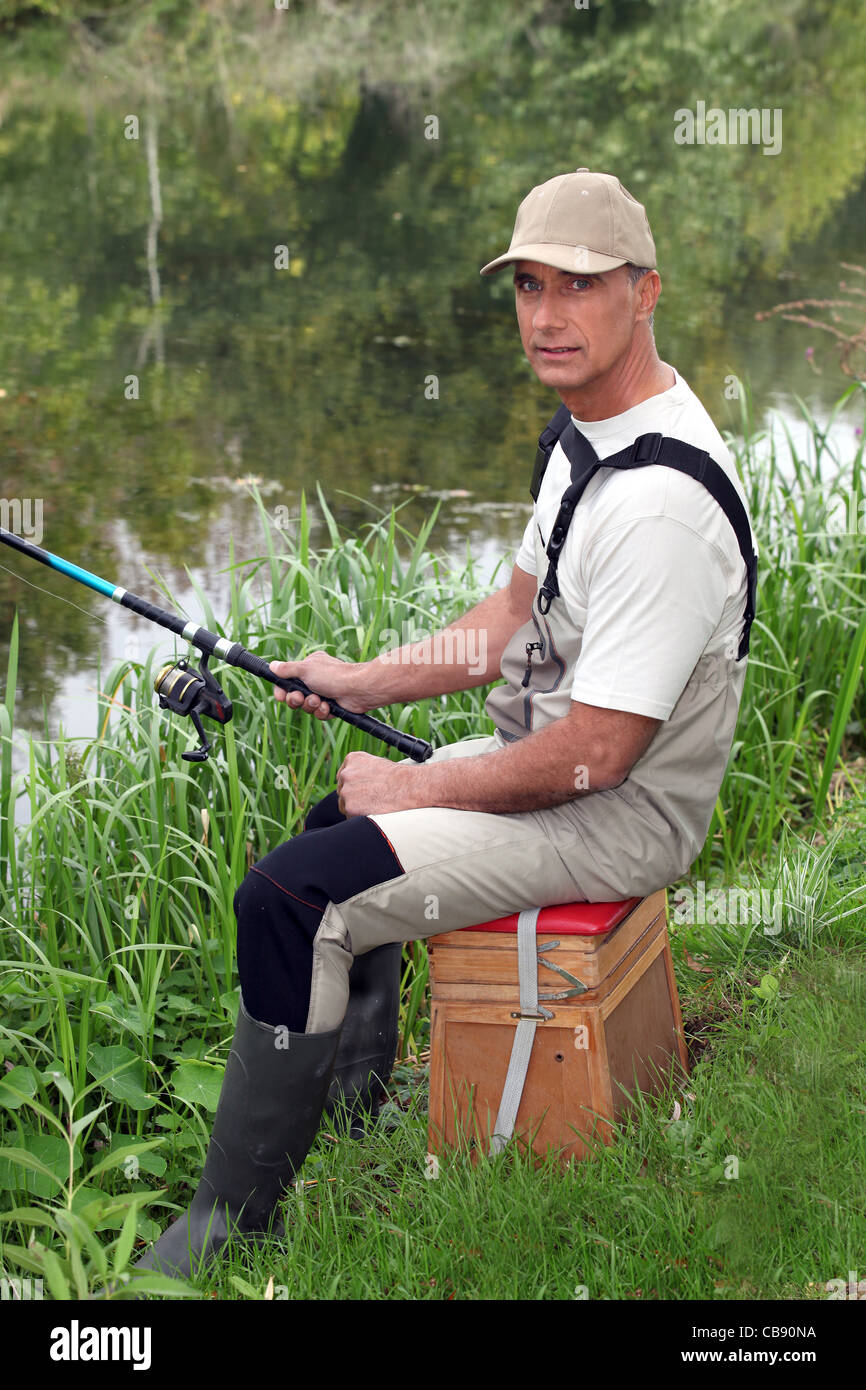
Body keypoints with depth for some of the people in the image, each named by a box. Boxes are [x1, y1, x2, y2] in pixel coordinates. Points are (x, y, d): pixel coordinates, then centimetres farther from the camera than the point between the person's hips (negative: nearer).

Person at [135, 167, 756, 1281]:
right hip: (553, 759, 11)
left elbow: (594, 755, -27)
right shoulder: (584, 437, 7)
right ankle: (359, 1106, 39)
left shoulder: (661, 499, -28)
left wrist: (416, 787, -15)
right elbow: (514, 622, 17)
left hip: (619, 816, -11)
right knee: (333, 826, 27)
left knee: (291, 898, -18)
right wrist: (367, 682, 7)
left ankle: (229, 1227, -5)